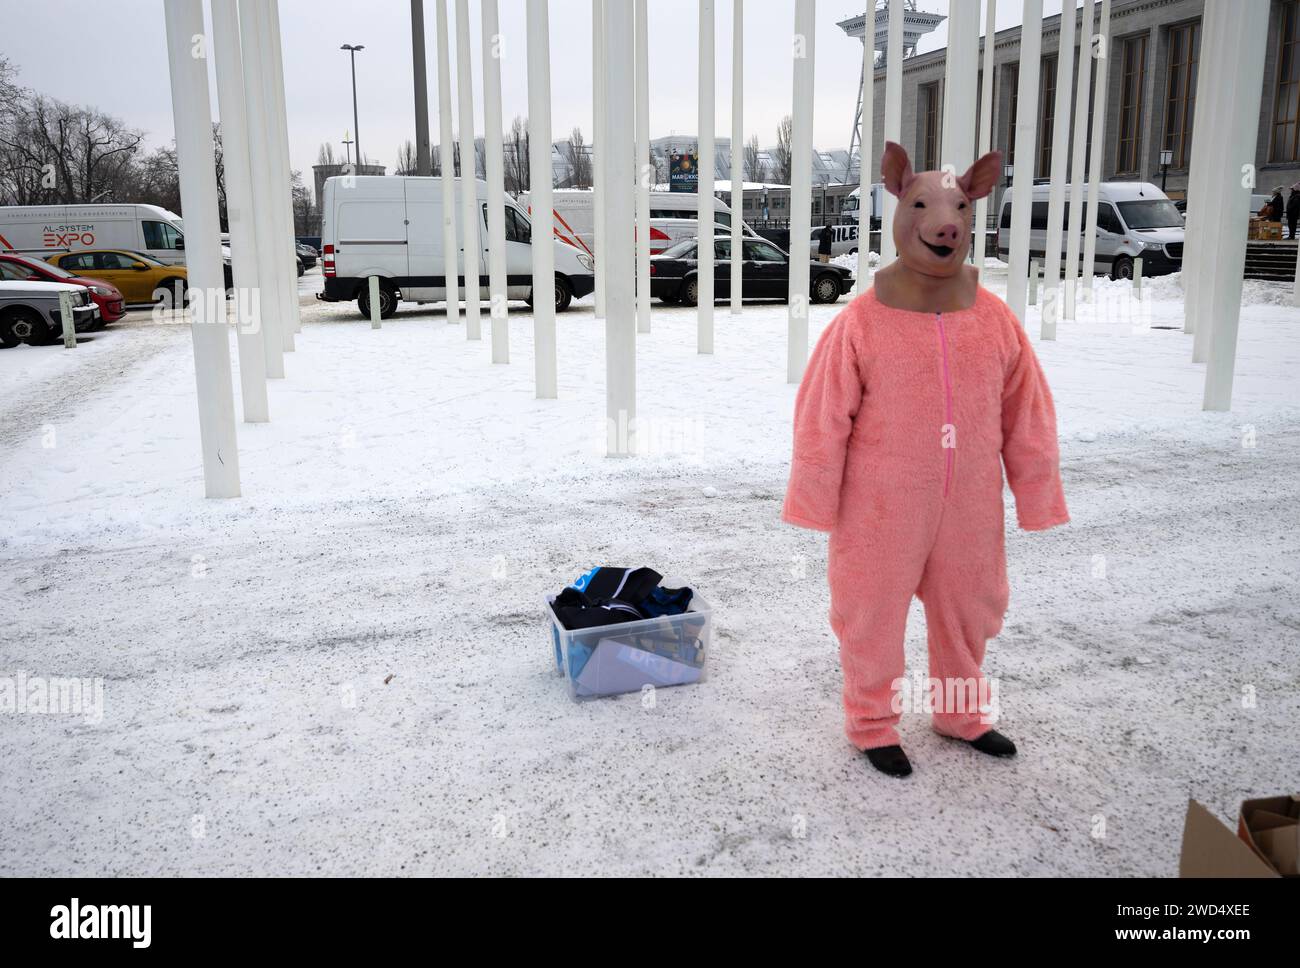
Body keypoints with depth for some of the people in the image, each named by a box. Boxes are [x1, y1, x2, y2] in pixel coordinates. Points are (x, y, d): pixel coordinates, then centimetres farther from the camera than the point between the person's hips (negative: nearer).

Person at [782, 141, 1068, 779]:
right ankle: (871, 723, 35)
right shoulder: (861, 324, -16)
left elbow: (1028, 420, 2)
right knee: (874, 613, 12)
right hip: (880, 511, -4)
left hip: (969, 508, 4)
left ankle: (960, 713, 46)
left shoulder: (996, 322, -7)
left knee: (968, 609, 20)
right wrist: (816, 506, -6)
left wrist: (1037, 499, 6)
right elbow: (821, 421, -10)